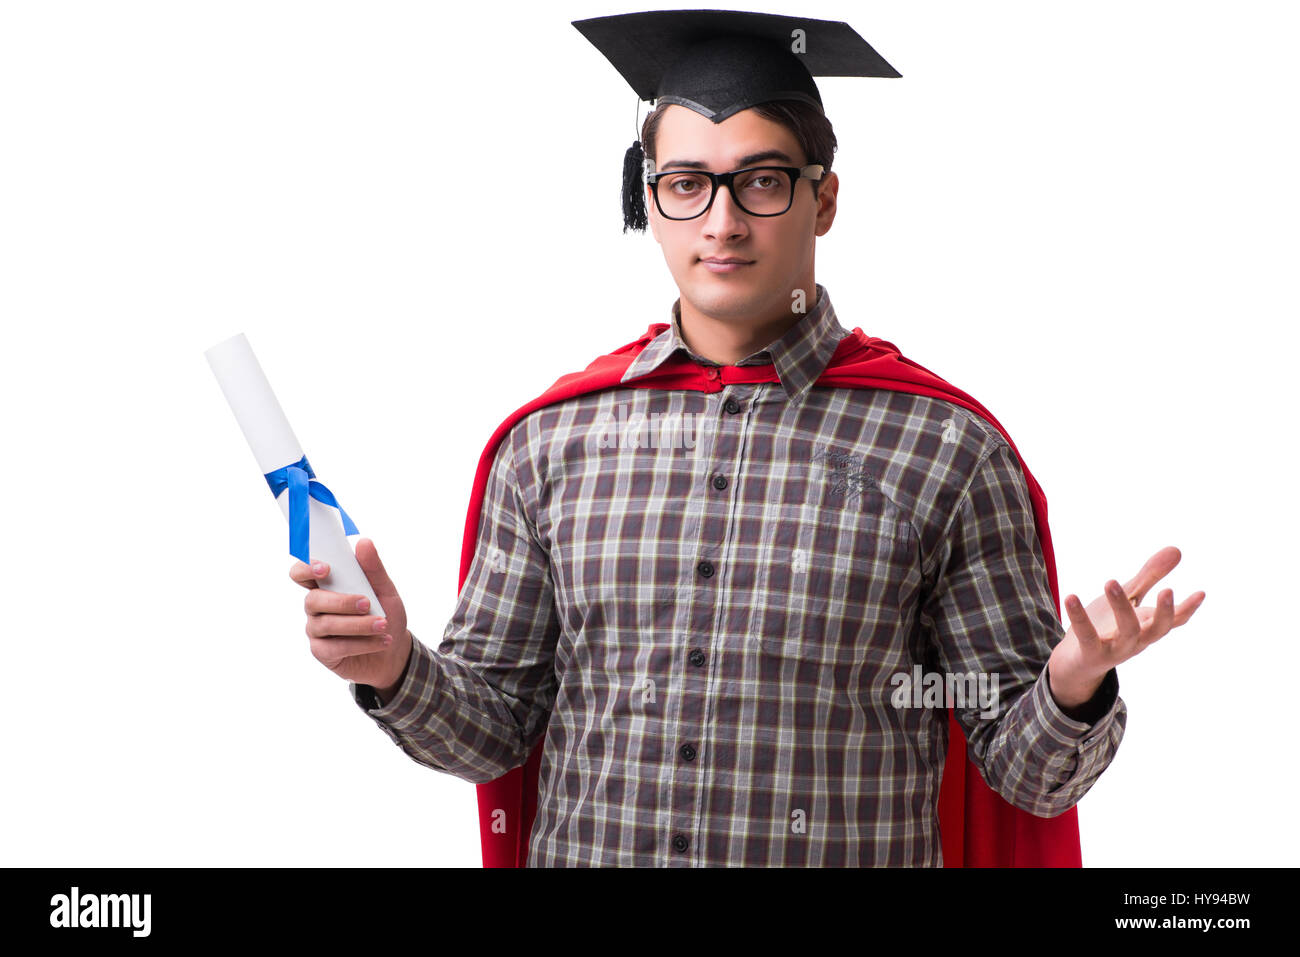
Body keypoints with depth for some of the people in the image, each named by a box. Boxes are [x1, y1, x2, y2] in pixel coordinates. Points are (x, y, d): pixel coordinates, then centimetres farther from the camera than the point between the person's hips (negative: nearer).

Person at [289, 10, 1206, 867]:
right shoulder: (551, 440, -1)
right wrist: (398, 670, -13)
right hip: (584, 851, 2)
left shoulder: (946, 451, -8)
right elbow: (497, 727, 4)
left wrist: (1075, 688, -25)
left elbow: (1027, 770, -6)